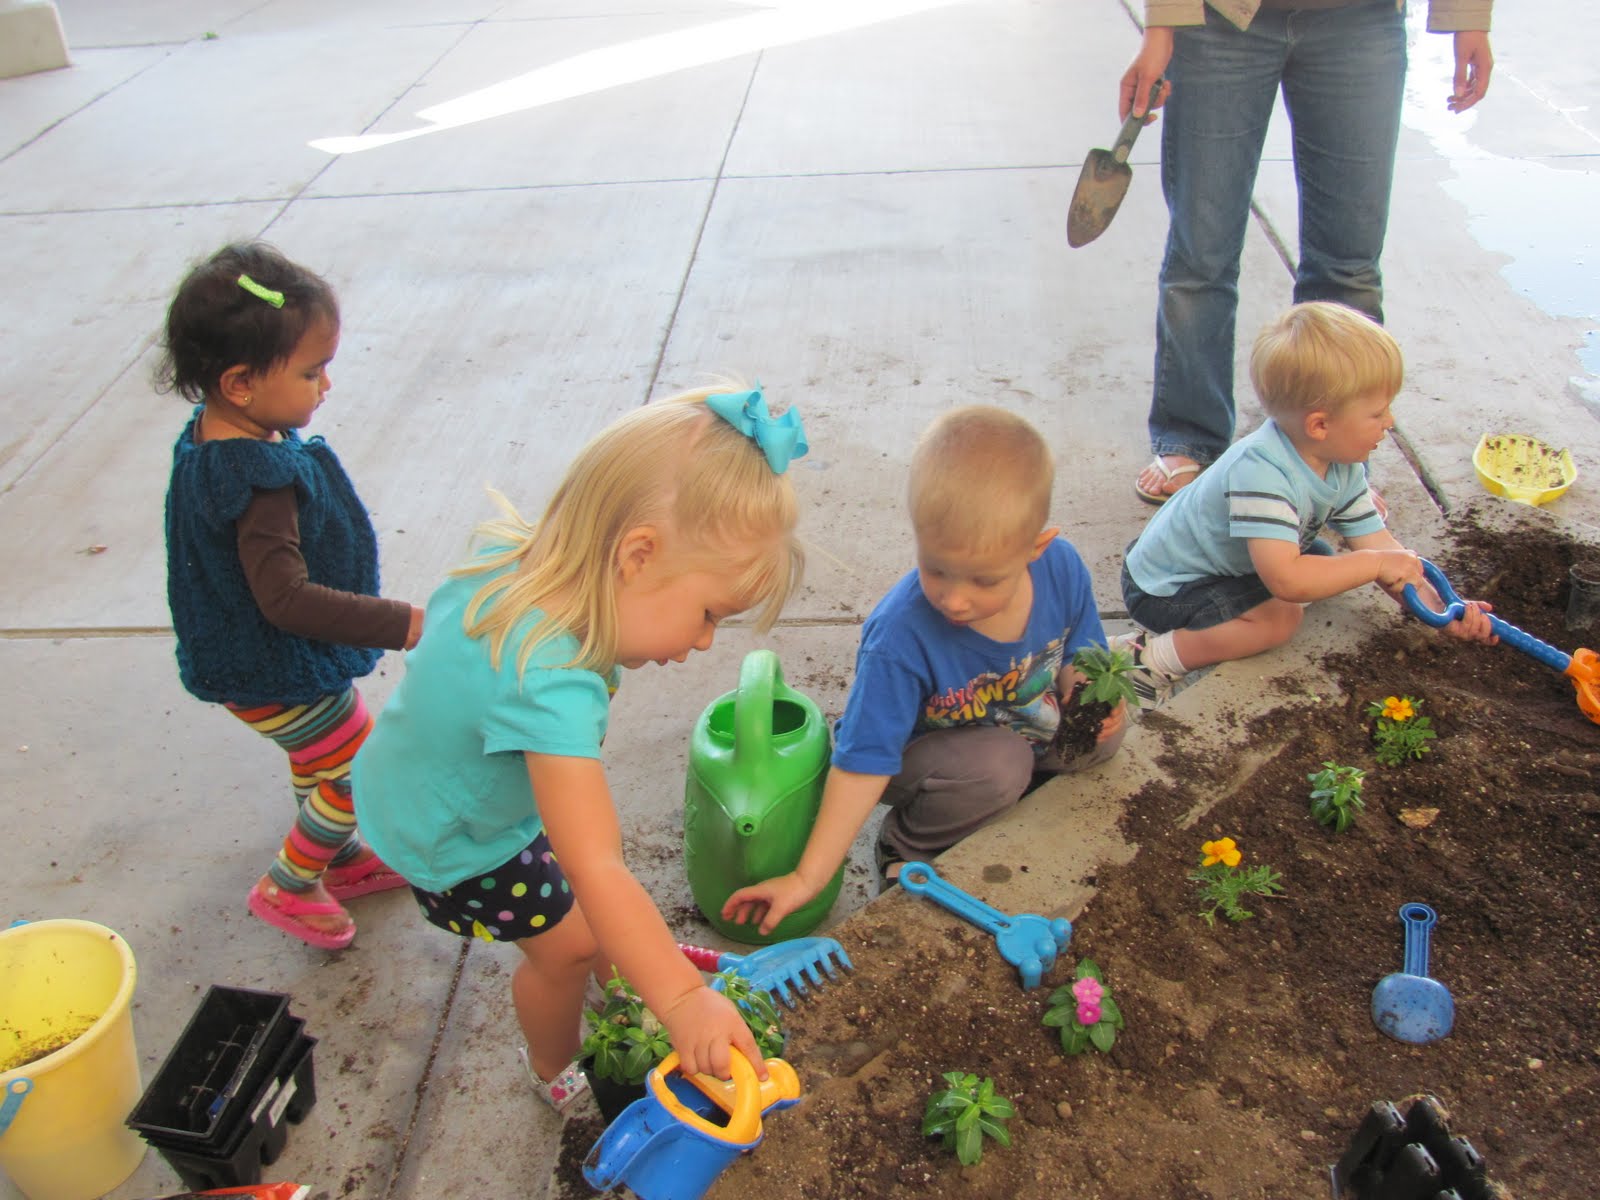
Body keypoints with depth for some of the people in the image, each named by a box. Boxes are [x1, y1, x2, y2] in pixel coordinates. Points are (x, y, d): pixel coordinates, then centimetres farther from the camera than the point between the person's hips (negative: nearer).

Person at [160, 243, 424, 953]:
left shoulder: (211, 435, -4)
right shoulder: (261, 480, -35)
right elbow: (286, 597, -35)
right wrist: (402, 624, -34)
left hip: (243, 658, 10)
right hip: (279, 677, -10)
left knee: (319, 763, 27)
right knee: (363, 770, 7)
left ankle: (341, 859, 49)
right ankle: (287, 886, 24)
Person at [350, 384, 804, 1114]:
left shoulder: (514, 554, -22)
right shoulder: (551, 690, -47)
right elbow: (597, 872, -48)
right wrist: (681, 1001, -47)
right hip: (455, 842, -7)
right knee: (566, 943, 13)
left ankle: (612, 974, 56)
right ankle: (555, 1073, 43)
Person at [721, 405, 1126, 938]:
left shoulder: (1060, 566, -23)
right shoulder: (901, 639, -37)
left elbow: (1077, 654, 0)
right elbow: (864, 763, -32)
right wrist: (808, 878, -33)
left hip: (1028, 723, 6)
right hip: (922, 752, -5)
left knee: (1103, 735, -13)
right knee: (997, 766, -32)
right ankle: (906, 844, -2)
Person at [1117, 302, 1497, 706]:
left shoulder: (1343, 467, -6)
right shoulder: (1260, 472, -37)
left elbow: (1377, 544, -2)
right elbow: (1286, 581, -43)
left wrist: (1441, 610, -14)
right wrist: (1376, 564, -33)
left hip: (1230, 564, 10)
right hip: (1166, 587, -10)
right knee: (1279, 618, -26)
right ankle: (1153, 656, -16)